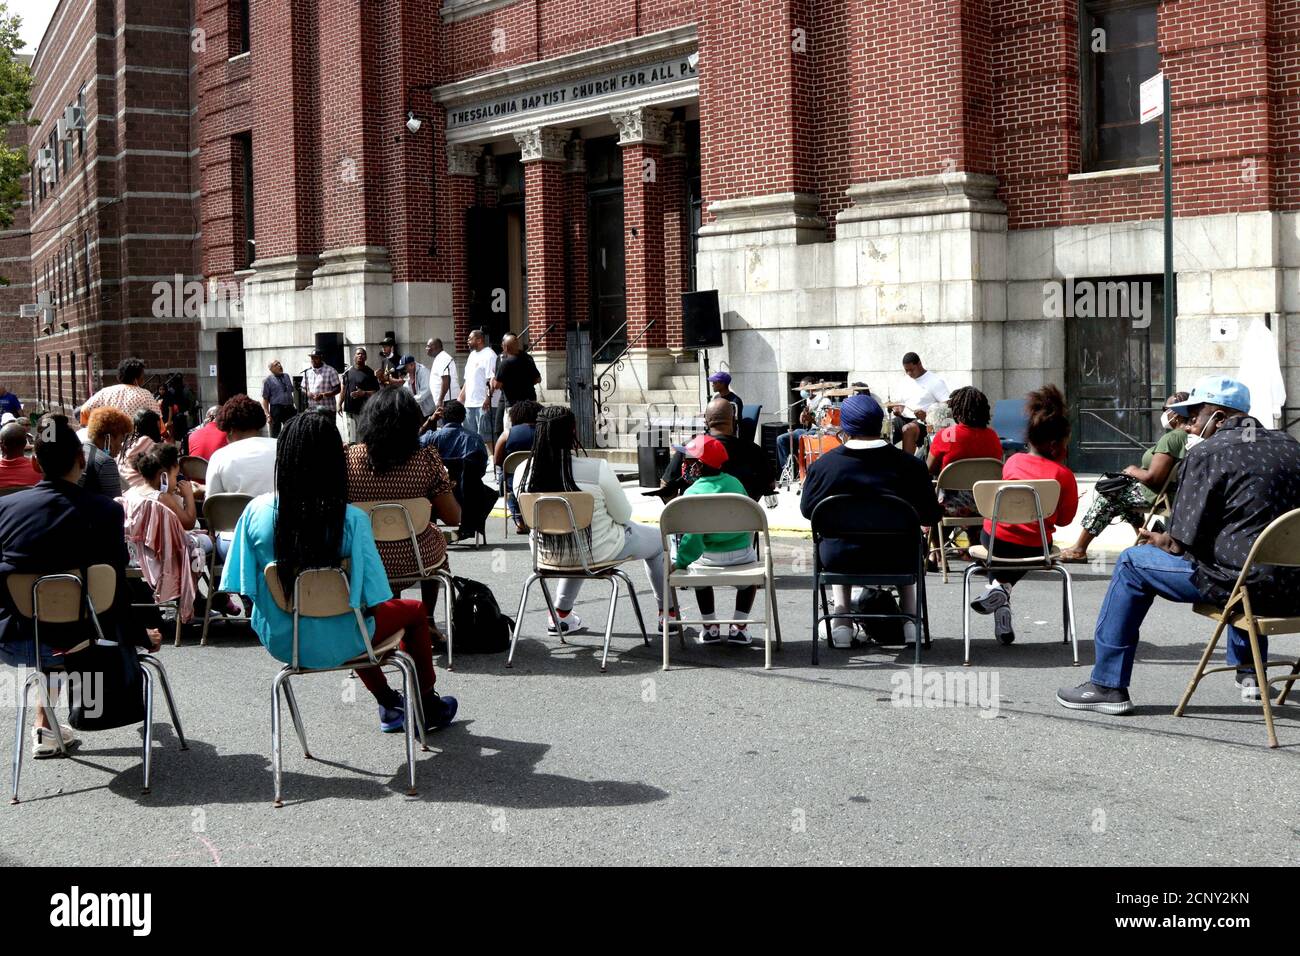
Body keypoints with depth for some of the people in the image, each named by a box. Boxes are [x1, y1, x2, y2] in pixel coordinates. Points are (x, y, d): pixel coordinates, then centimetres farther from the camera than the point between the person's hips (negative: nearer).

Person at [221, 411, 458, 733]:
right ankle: (427, 706, 41)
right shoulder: (351, 520, -25)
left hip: (280, 642, 4)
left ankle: (389, 705, 53)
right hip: (336, 645, -4)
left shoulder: (256, 512, -15)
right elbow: (374, 599, -22)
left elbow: (244, 589, -7)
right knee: (415, 611, 26)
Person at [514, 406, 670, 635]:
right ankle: (667, 612, 37)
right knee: (658, 539, 24)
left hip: (547, 553, 5)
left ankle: (561, 615, 41)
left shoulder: (523, 471, -14)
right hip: (599, 552, -4)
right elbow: (623, 515, -14)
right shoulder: (597, 469, -26)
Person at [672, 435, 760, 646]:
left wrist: (680, 562, -14)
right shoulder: (735, 482, 4)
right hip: (742, 553, 3)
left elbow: (692, 535, -20)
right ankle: (739, 625, 27)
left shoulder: (693, 492, -13)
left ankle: (710, 626, 30)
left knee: (698, 569, 33)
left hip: (710, 557, -3)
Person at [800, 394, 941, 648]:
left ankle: (842, 622, 31)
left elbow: (807, 509, 5)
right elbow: (931, 517, -2)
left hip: (839, 560, 0)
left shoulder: (822, 465, -11)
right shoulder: (910, 465, -10)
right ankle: (911, 620, 34)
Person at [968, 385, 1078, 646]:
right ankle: (1002, 586, 4)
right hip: (1035, 547, -2)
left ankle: (999, 593, 12)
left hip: (995, 539, 2)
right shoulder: (1063, 475, -14)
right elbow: (1064, 519, -4)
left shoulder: (1012, 461, -2)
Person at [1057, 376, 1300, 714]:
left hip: (1251, 585, -8)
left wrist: (1161, 541, 13)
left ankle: (1108, 685, 11)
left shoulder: (1206, 453, -9)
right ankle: (1249, 671, 46)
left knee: (1133, 562, 8)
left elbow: (1184, 542, -11)